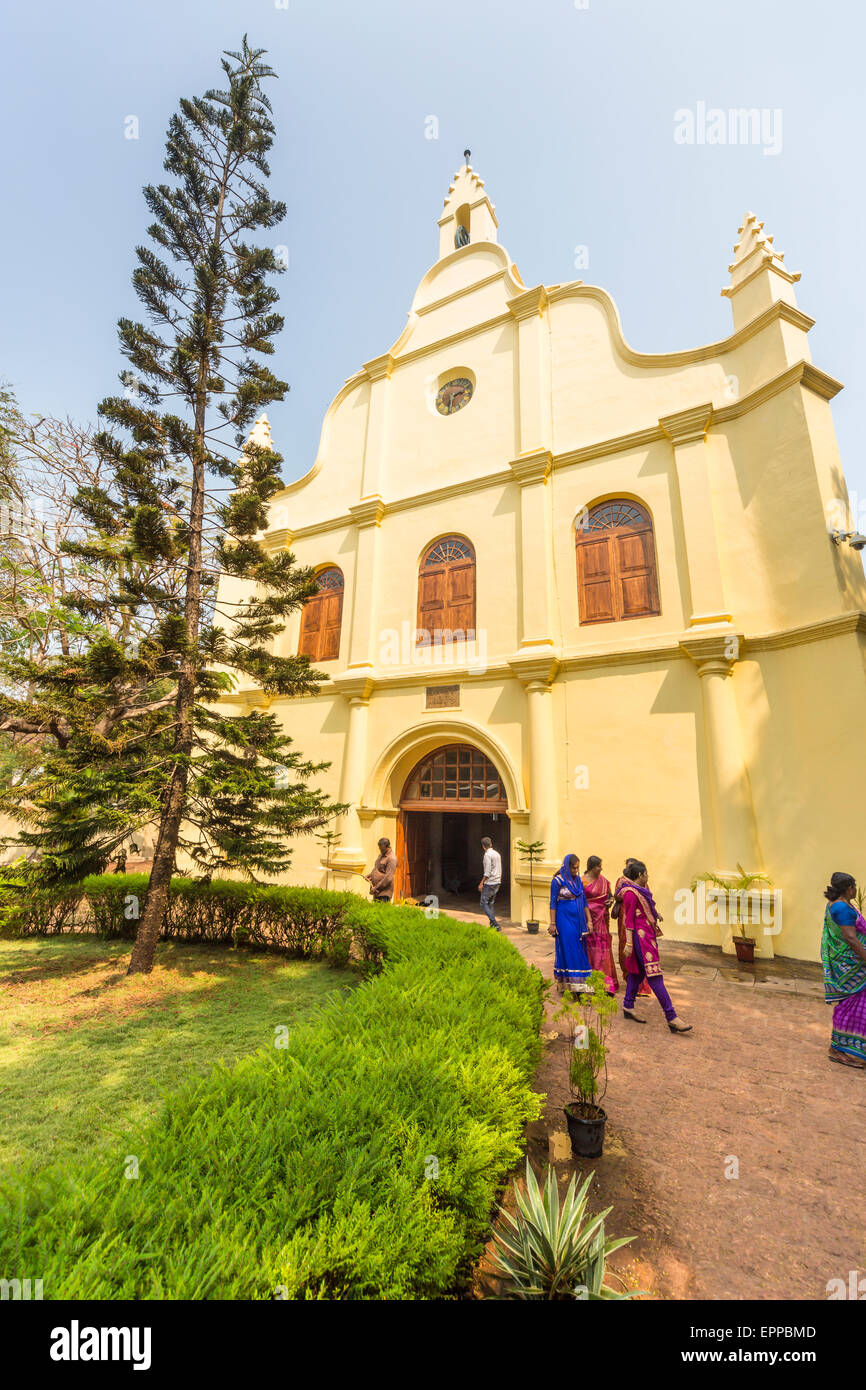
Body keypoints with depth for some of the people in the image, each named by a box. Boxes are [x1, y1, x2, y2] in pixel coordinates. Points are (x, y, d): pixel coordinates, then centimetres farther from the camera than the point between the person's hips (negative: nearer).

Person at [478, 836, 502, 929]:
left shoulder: (487, 855, -15)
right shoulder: (497, 854, 10)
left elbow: (487, 872, -19)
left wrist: (481, 883, -14)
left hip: (489, 883, -8)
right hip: (497, 883, 8)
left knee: (484, 903, 0)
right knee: (491, 903, 15)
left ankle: (495, 924, -8)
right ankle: (492, 925, 13)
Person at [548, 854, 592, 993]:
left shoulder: (578, 880, 7)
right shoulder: (558, 881, -10)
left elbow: (584, 901, 11)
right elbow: (553, 903, -9)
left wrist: (589, 920, 7)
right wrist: (552, 924, -11)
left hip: (578, 921, 6)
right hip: (564, 920, -6)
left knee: (579, 951, 7)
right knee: (568, 951, -3)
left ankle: (578, 984, 18)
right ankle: (565, 986, 6)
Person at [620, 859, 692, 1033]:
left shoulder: (640, 889, 13)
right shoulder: (631, 893, -17)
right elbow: (629, 919, -19)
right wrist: (629, 943, -20)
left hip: (647, 934, 11)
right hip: (640, 935, -11)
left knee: (637, 971, 14)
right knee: (654, 974, -8)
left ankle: (628, 1007, 22)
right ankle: (671, 1018, -6)